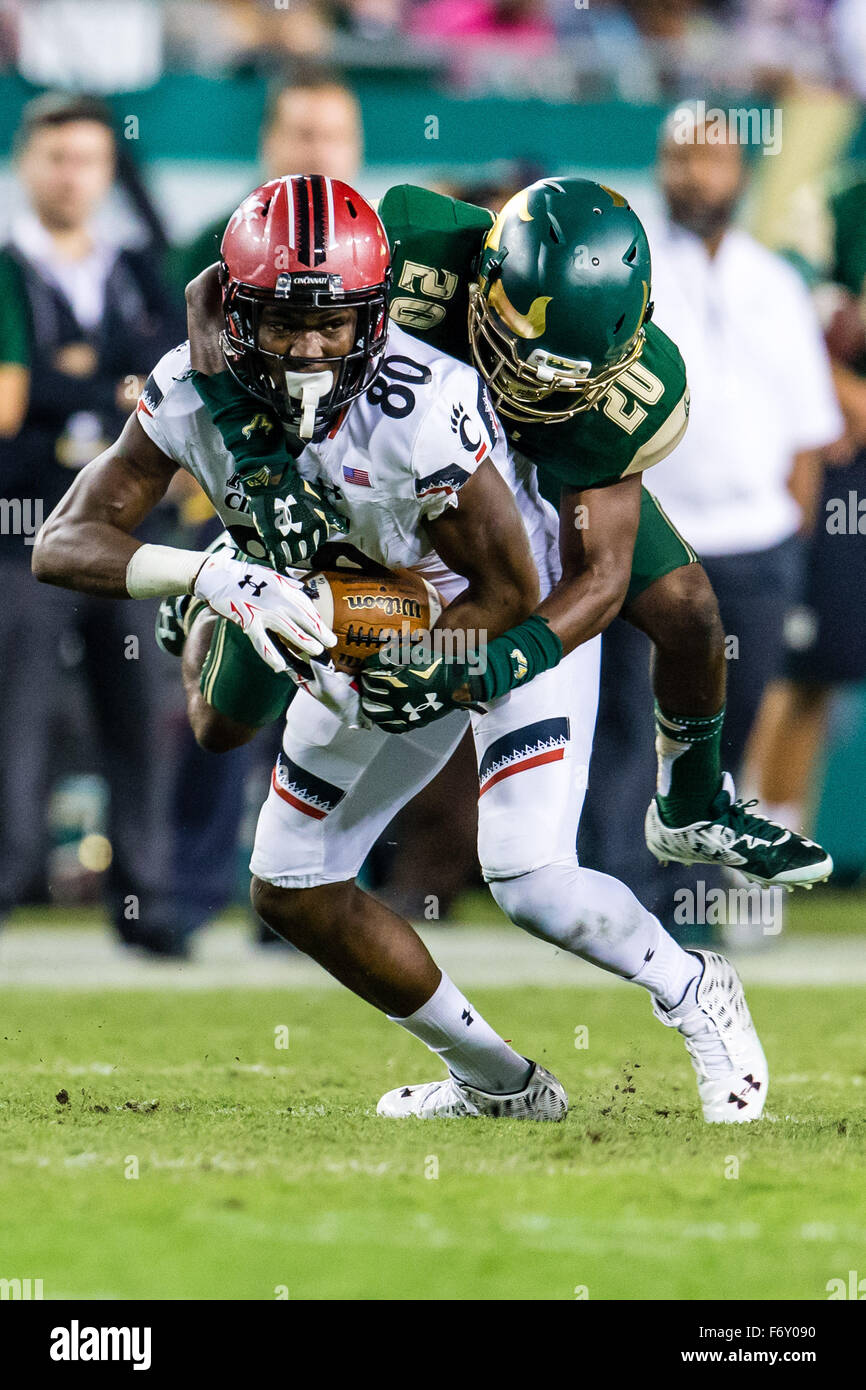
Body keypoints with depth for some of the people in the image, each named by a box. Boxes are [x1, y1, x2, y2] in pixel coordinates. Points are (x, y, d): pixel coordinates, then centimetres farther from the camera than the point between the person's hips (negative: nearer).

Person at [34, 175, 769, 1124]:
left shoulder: (428, 410, -38)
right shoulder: (194, 395, -23)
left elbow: (508, 597, -27)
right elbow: (62, 545, -26)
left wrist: (353, 663, -26)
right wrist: (212, 575, -42)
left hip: (522, 620, -6)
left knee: (528, 878, -22)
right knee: (292, 890, 6)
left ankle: (693, 994, 9)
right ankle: (501, 1086, 22)